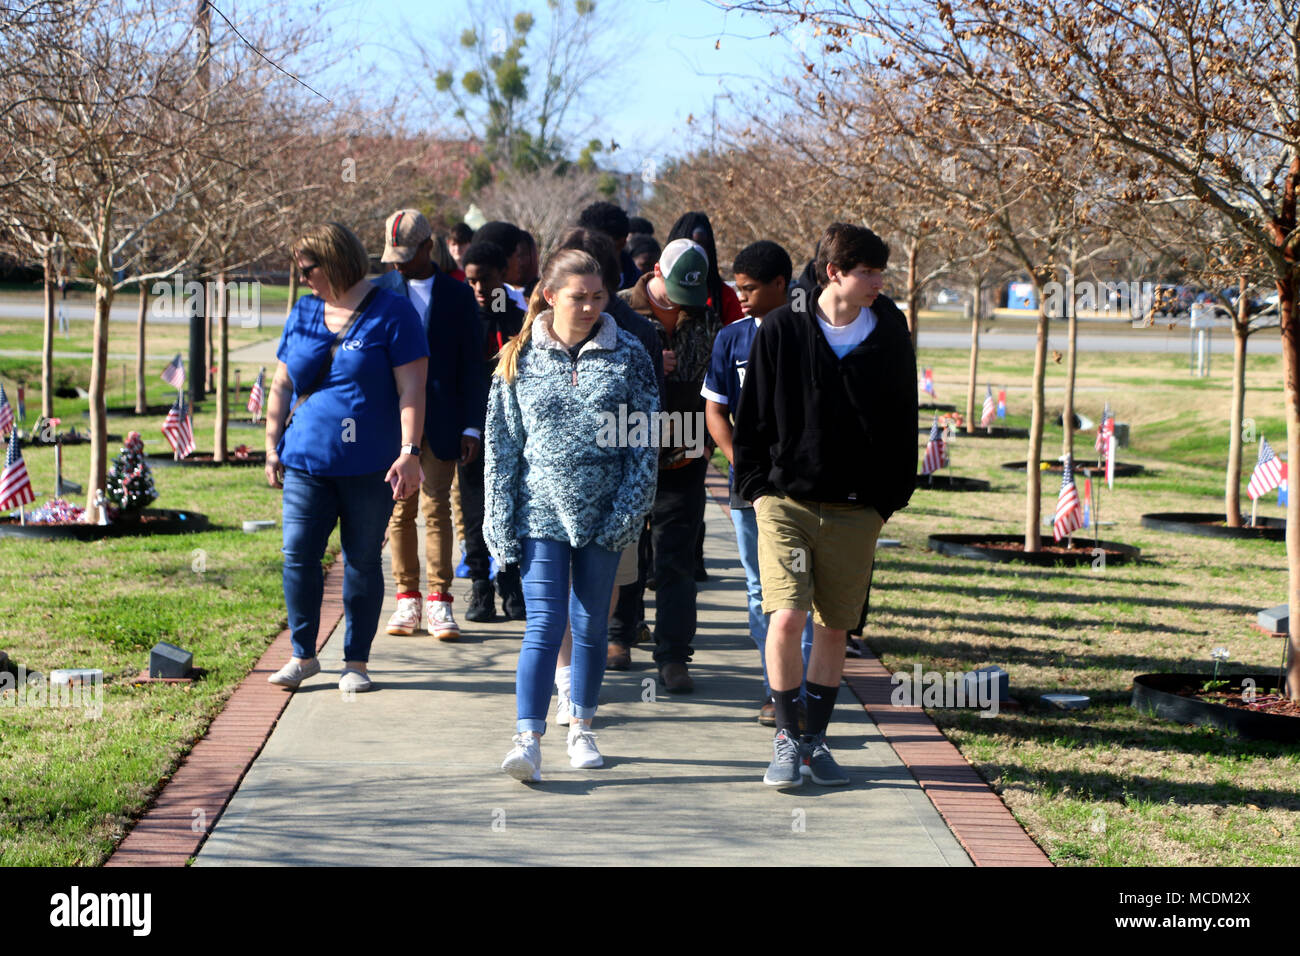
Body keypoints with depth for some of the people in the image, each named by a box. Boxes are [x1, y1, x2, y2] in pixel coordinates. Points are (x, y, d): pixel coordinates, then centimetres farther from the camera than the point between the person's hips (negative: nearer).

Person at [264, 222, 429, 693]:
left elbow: (411, 388, -7)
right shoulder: (303, 313, 12)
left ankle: (356, 661, 14)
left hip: (370, 467, -4)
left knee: (363, 561, 4)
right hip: (306, 460, 4)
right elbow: (281, 386, 17)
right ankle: (303, 655, 12)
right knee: (298, 555, -2)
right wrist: (272, 446, 12)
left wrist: (410, 451, -14)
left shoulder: (391, 313, -3)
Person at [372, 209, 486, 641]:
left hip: (441, 422, -1)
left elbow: (471, 366, 4)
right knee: (399, 510, 4)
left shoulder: (457, 295, 4)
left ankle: (439, 602, 3)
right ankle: (407, 599, 12)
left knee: (436, 508, -1)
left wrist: (472, 426, -2)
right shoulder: (378, 292, 6)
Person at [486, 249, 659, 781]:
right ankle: (528, 739, -14)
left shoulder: (628, 356, 2)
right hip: (540, 513, -1)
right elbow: (502, 443, 3)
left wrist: (628, 509, -6)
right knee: (545, 623, -10)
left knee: (590, 625, 11)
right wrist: (501, 521, -1)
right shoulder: (520, 358, 1)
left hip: (602, 515, 1)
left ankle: (581, 730, 24)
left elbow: (644, 439, 2)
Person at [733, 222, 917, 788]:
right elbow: (752, 415, 4)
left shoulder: (889, 336, 3)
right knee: (786, 618, -14)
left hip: (855, 511, 2)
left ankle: (816, 740, 22)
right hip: (787, 501, -2)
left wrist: (890, 498, 7)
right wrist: (756, 486, -1)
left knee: (834, 628, 8)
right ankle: (786, 737, 3)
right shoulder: (782, 329, -3)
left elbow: (902, 423, 10)